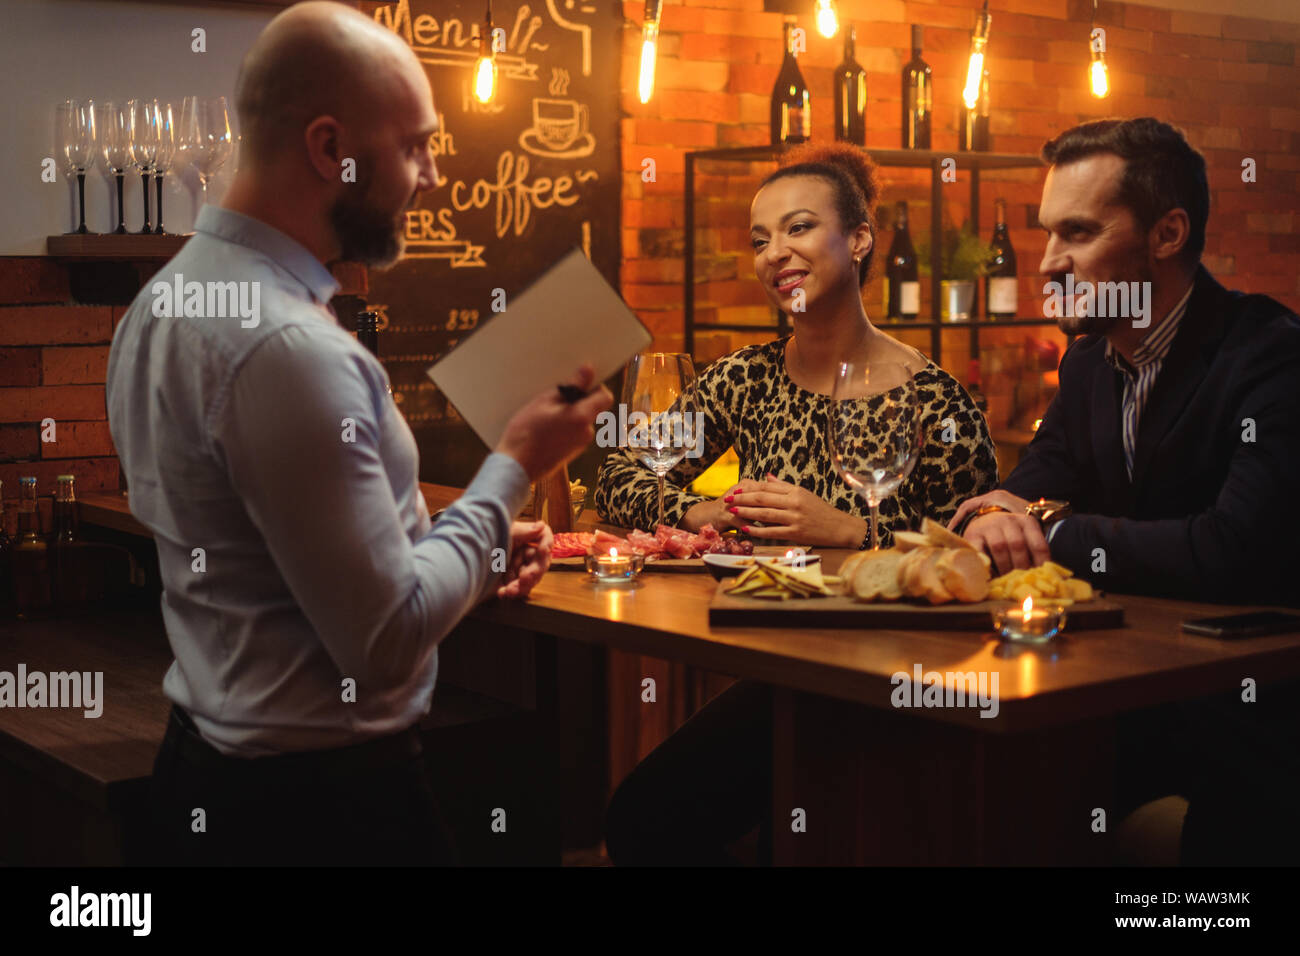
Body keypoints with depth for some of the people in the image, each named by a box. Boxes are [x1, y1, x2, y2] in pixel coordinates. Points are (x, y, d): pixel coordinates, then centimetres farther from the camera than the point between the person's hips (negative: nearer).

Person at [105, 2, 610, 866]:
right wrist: (515, 466, -12)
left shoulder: (161, 301, 5)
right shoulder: (287, 348, -25)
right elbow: (388, 641, -23)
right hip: (324, 798, -9)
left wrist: (472, 552, 6)